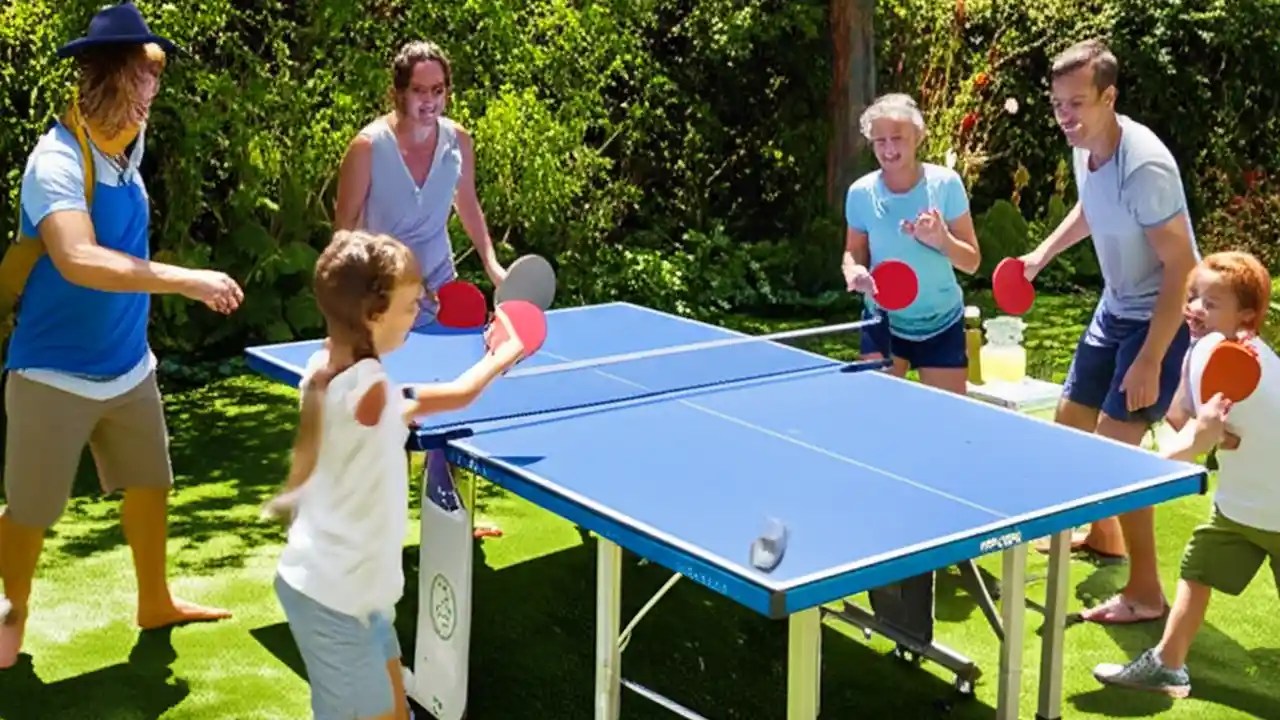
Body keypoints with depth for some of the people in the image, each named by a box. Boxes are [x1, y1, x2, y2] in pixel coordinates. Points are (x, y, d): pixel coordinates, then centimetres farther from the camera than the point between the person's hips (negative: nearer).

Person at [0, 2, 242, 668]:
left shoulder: (128, 144, 0)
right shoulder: (57, 160, -24)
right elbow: (78, 260, -40)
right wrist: (186, 280, -42)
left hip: (128, 367, 8)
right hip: (54, 374, -7)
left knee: (149, 486, 18)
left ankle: (155, 603, 38)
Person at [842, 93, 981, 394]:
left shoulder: (946, 183, -12)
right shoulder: (861, 192, -9)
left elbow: (972, 262, -8)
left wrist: (941, 239, -27)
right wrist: (854, 271, -17)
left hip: (942, 323, -1)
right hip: (884, 322, 1)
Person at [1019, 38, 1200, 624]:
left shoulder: (1144, 166, -30)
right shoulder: (1084, 146, -4)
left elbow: (1181, 268, -27)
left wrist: (1150, 361, -28)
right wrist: (1043, 253, 9)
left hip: (1162, 315, -9)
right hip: (1116, 305, 9)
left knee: (1114, 445, -13)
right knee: (1071, 419, 18)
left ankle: (1145, 594, 0)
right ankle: (1102, 534, 42)